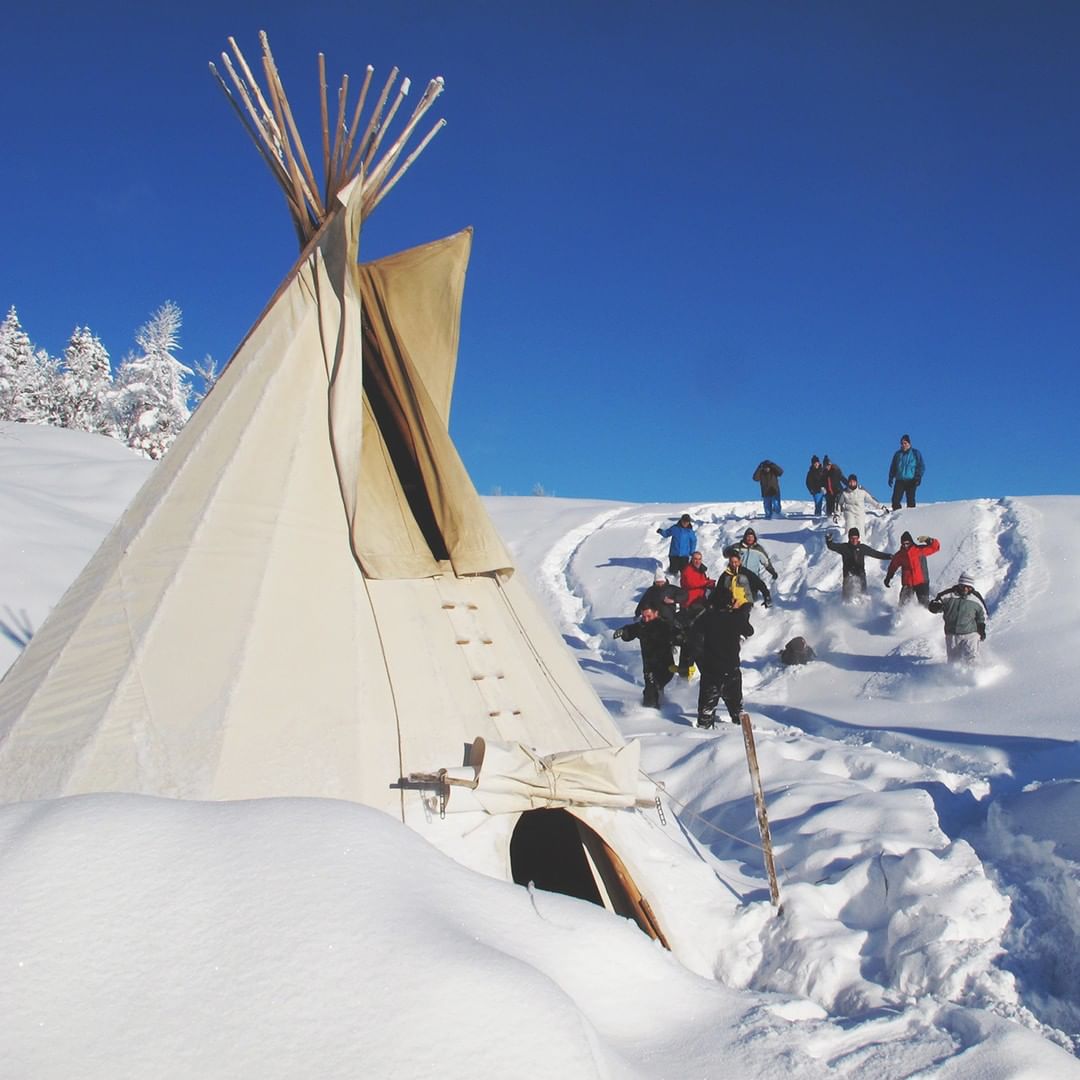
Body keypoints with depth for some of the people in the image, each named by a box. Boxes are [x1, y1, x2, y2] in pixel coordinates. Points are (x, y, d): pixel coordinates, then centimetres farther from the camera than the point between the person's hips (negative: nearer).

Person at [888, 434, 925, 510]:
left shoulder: (916, 453, 5)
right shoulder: (898, 454, 13)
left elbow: (921, 466, 3)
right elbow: (893, 467, 20)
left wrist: (918, 477, -9)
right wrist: (891, 478, 9)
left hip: (911, 481, -3)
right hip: (899, 481, 3)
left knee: (910, 501, -5)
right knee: (895, 500, -8)